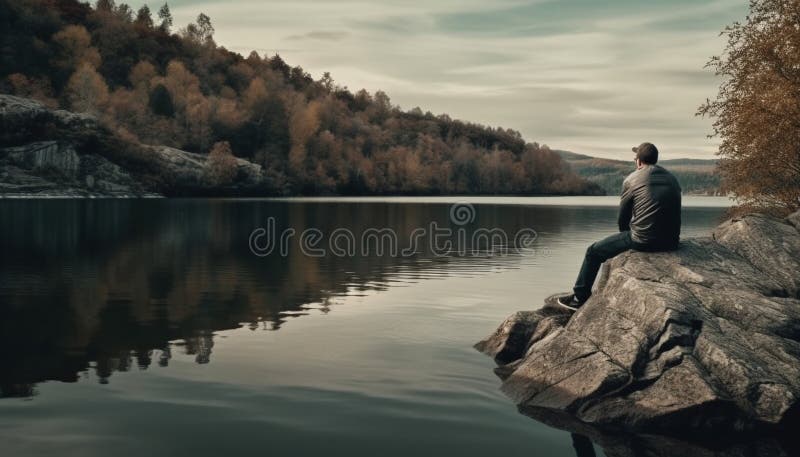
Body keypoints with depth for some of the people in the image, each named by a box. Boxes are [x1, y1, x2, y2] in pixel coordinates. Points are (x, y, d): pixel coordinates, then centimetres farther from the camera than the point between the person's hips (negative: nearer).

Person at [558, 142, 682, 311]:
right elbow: (672, 214, 19)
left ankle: (580, 298, 20)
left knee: (594, 252, 13)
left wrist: (628, 235, 23)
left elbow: (623, 218, 4)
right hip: (671, 243, 7)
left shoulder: (631, 180, -2)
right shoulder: (672, 180, 13)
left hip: (643, 241, -6)